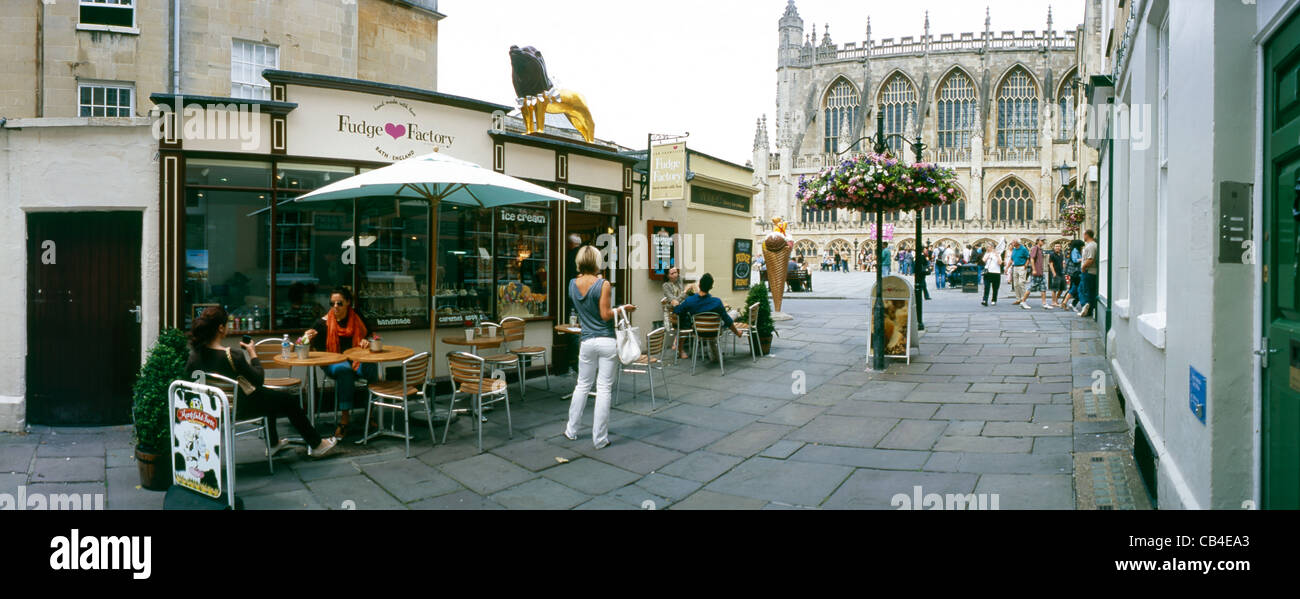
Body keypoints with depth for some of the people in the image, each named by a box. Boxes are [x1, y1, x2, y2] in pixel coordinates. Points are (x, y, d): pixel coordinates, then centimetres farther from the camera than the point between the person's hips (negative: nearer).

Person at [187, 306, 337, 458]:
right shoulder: (232, 356, -32)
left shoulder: (195, 353, -12)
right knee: (289, 401, 14)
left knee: (269, 395, 33)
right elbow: (259, 379, -20)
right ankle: (317, 445, 26)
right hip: (240, 407, -8)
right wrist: (253, 353, -9)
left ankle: (273, 442, 46)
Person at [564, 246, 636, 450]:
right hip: (607, 342, -4)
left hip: (587, 341, 4)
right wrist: (623, 308, 1)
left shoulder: (573, 284, 2)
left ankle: (571, 430, 27)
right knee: (604, 389, 2)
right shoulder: (603, 284, -13)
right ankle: (600, 439, 7)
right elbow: (605, 315, -15)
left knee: (582, 385, 19)